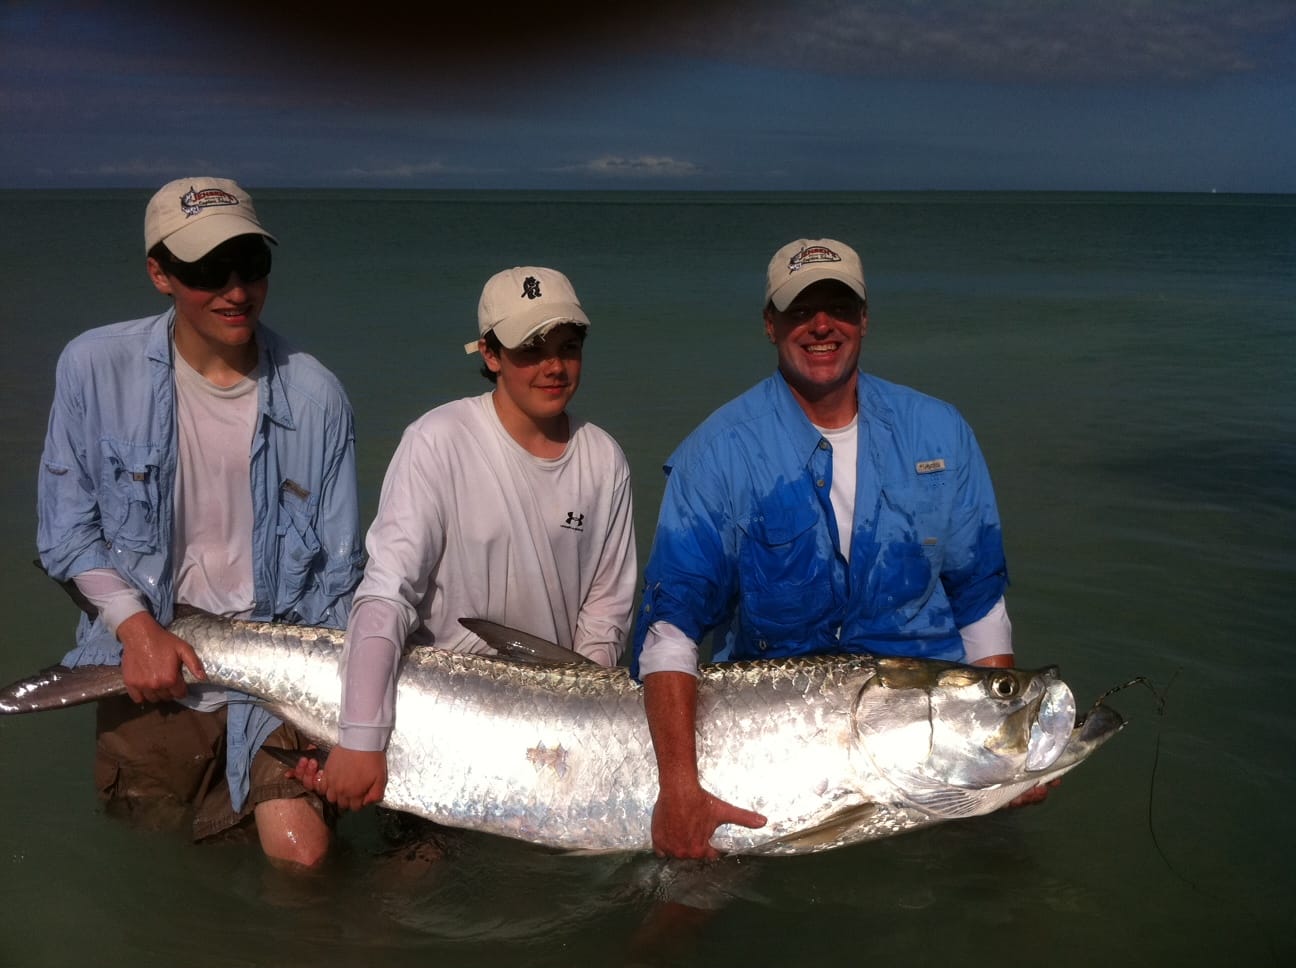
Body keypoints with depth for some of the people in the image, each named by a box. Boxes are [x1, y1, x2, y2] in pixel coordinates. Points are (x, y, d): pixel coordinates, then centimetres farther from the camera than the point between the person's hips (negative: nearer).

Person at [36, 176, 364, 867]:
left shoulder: (314, 394, -8)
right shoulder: (95, 367, -8)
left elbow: (337, 571, -1)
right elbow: (67, 528, -1)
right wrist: (136, 625, -15)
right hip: (150, 667, 1)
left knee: (301, 857, -12)